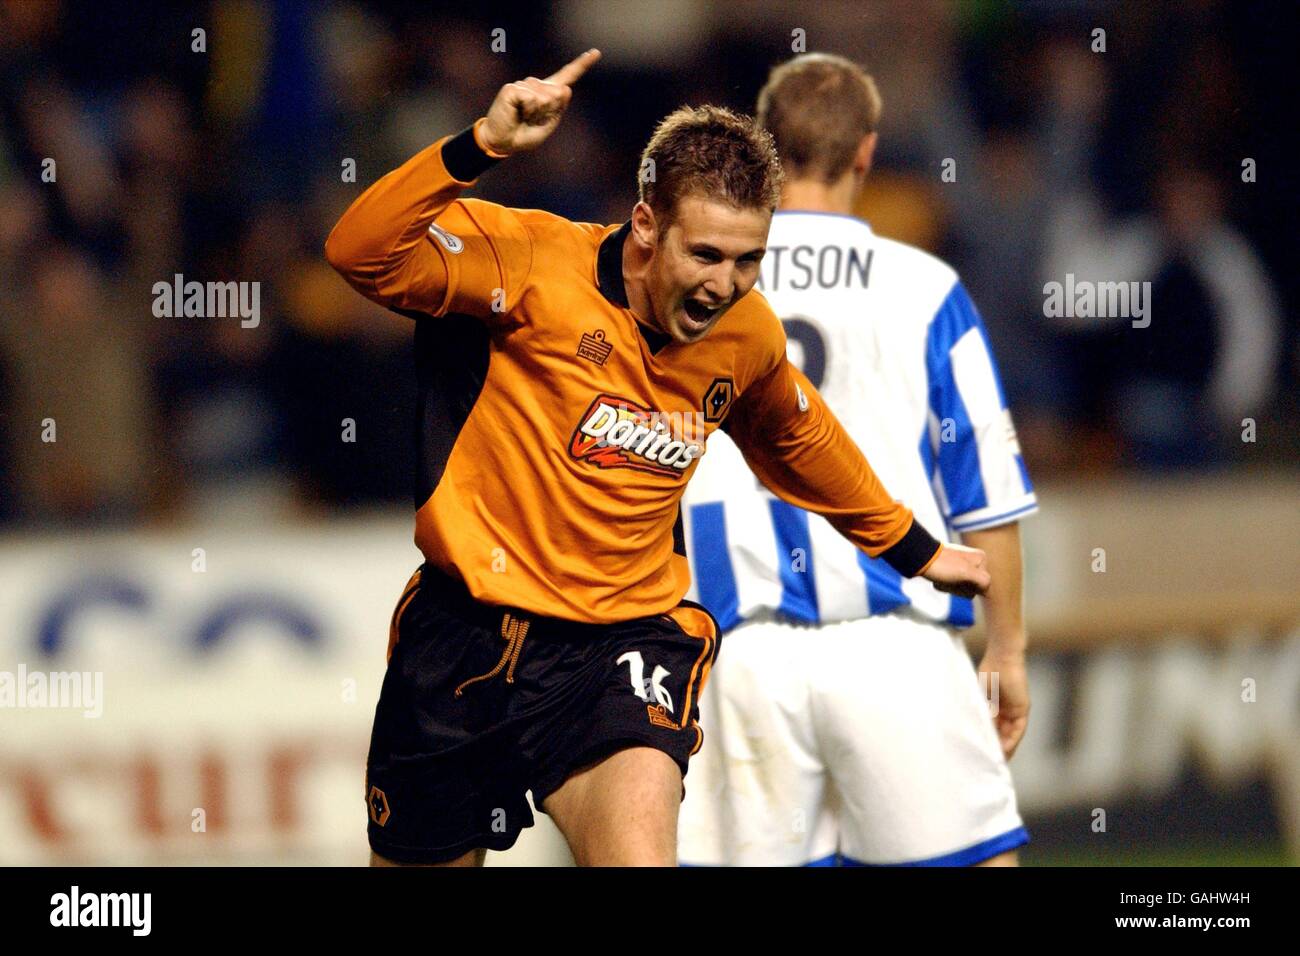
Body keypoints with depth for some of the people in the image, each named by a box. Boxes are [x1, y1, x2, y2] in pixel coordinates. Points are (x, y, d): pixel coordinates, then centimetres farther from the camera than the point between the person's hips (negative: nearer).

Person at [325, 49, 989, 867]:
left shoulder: (749, 337, 1)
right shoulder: (536, 263, -14)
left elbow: (802, 442, 24)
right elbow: (361, 252, -24)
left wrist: (913, 549, 37)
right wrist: (484, 146, -36)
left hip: (627, 639, 2)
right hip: (467, 625, -1)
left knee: (641, 851, -28)